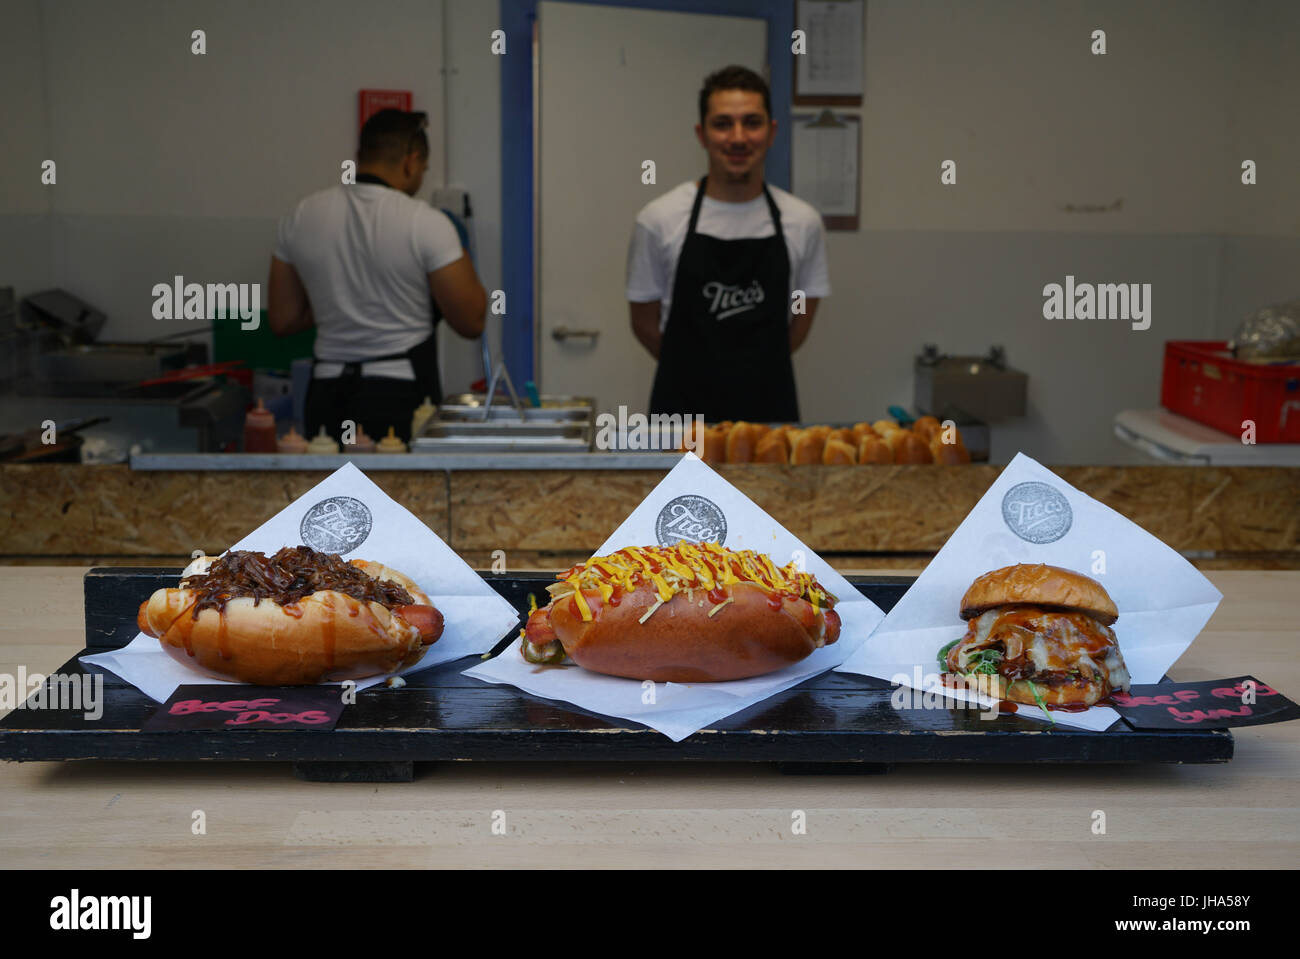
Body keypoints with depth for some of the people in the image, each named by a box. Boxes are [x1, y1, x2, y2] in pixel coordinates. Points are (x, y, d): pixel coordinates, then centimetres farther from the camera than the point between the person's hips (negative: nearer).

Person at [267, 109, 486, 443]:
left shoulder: (301, 216, 5)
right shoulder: (426, 223, -9)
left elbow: (282, 321, 10)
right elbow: (471, 323, -5)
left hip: (327, 393, 4)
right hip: (401, 396, -4)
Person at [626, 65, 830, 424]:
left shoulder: (803, 222, -1)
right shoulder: (659, 220, -6)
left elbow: (799, 326, 9)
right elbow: (645, 322, 3)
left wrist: (753, 373, 7)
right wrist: (692, 375, 8)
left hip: (770, 408, 2)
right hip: (683, 404, -1)